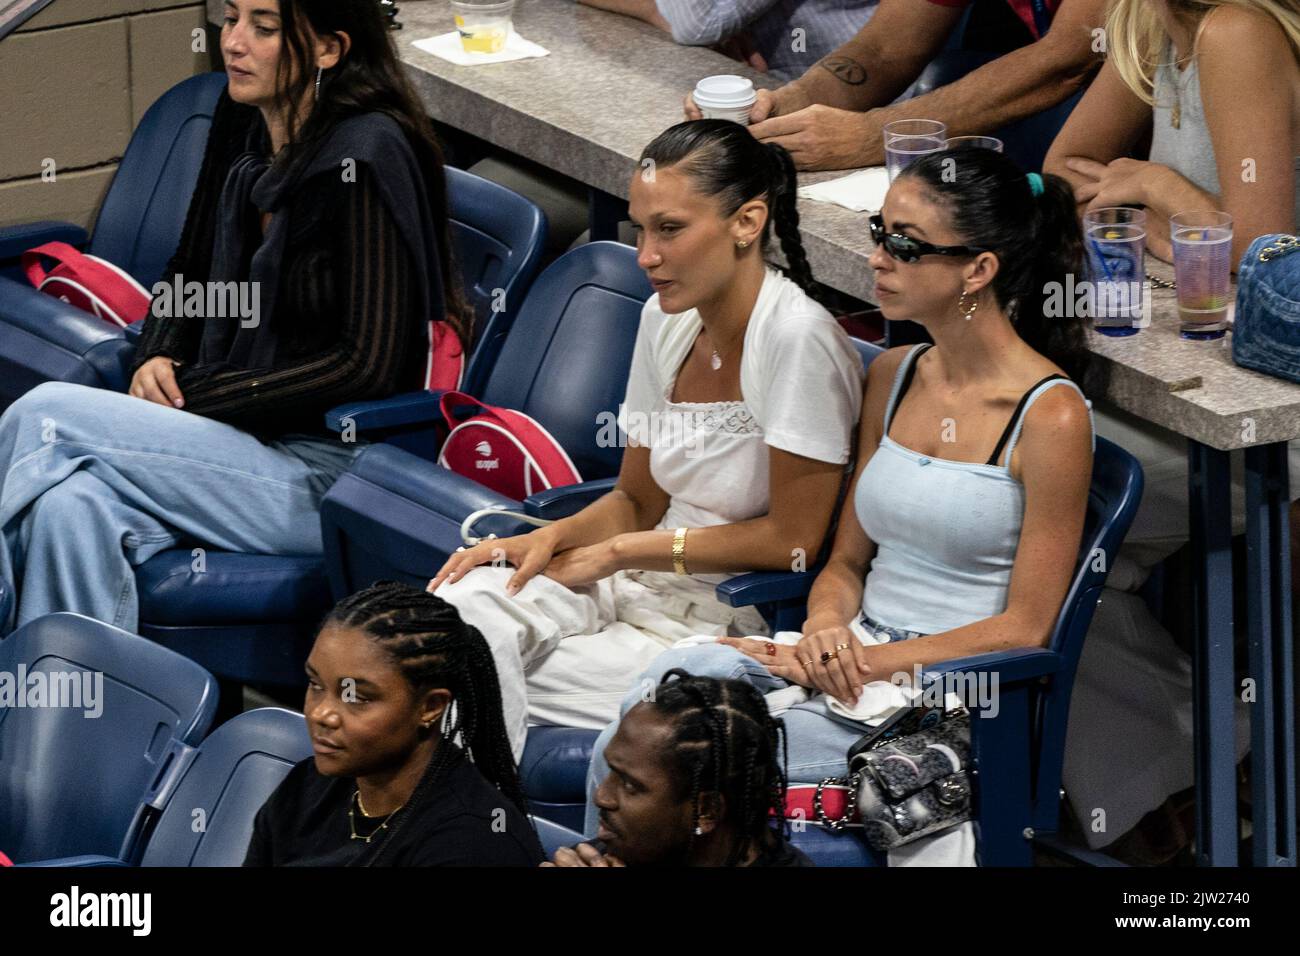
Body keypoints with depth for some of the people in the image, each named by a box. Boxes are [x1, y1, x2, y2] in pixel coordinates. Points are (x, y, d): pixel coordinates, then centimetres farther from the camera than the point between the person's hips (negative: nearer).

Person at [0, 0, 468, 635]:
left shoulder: (367, 155, -14)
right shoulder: (244, 130, 9)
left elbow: (368, 365, -17)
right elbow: (189, 273, 26)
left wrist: (196, 394, -15)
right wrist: (158, 358, 3)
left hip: (332, 465, -6)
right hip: (248, 438, 7)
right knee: (71, 508, -27)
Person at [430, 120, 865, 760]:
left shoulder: (797, 339, -18)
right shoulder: (667, 321, 6)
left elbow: (792, 540, -16)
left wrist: (621, 551, -11)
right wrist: (552, 538, -7)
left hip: (733, 619, -7)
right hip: (643, 585, 7)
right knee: (464, 601, -22)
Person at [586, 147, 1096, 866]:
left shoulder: (1051, 416, -10)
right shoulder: (892, 377, 12)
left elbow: (1025, 626, -10)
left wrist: (867, 662, -14)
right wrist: (826, 631, -6)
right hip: (856, 658, 6)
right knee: (674, 673, -26)